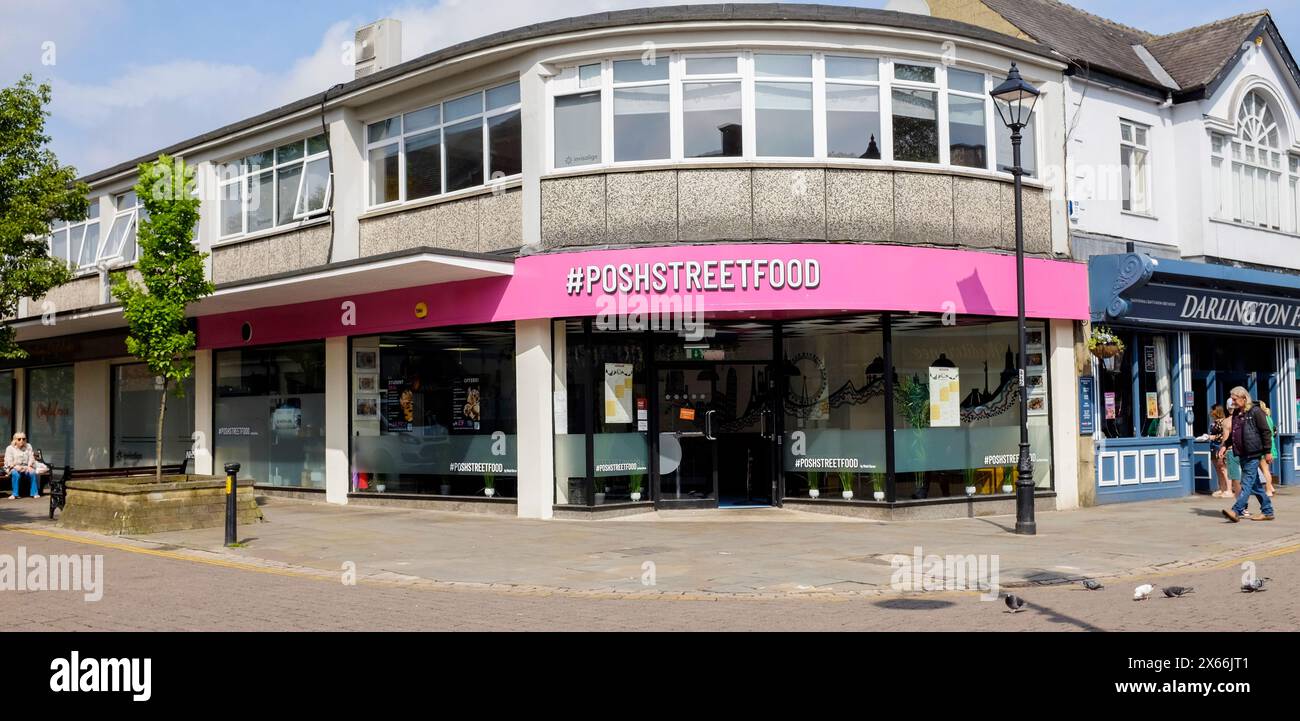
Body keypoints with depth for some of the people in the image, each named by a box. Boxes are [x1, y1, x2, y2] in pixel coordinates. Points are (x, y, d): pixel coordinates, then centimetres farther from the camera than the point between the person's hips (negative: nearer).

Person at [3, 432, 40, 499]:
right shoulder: (10, 448, 2)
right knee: (15, 474, -37)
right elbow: (9, 462, -7)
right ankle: (15, 494, -33)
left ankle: (35, 493, -25)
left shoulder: (28, 447, 12)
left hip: (26, 468, 2)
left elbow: (31, 458, 3)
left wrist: (29, 466, -17)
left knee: (33, 473, -29)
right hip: (13, 468, -2)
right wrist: (16, 467, -26)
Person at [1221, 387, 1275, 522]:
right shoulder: (1236, 413, 15)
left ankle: (1236, 511, -19)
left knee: (1247, 483, -11)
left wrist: (1267, 451, -11)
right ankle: (1267, 511, 19)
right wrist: (1225, 445, 9)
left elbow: (1266, 432, -9)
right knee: (1255, 484, 12)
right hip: (1242, 454, 9)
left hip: (1253, 454, -9)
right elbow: (1233, 433, 24)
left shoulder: (1255, 412, -8)